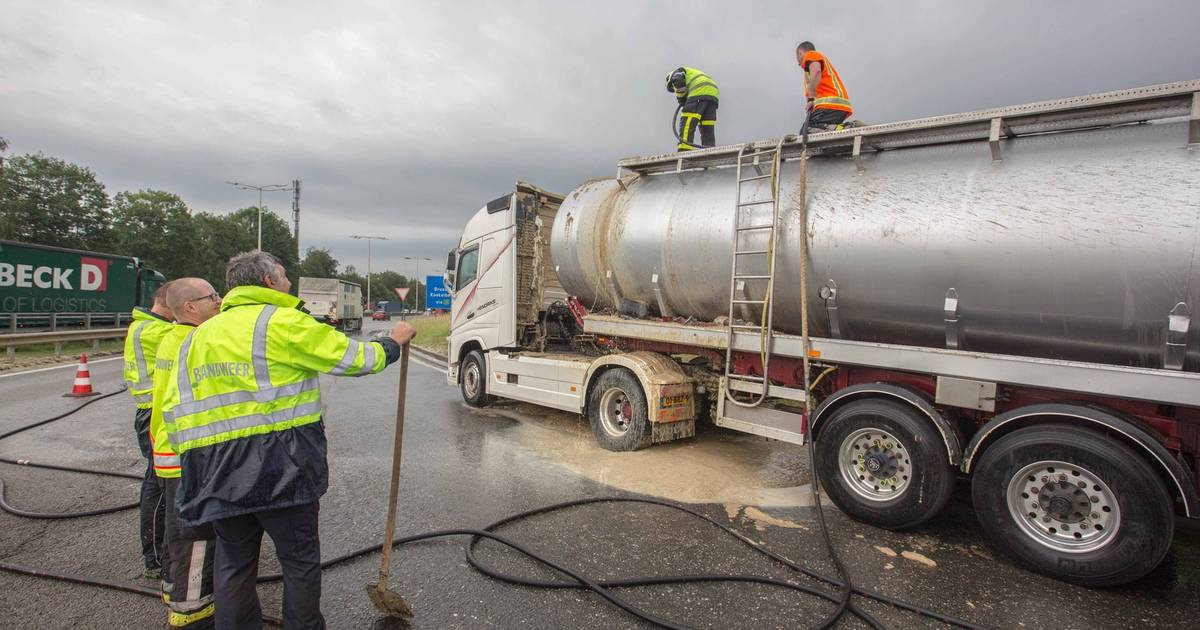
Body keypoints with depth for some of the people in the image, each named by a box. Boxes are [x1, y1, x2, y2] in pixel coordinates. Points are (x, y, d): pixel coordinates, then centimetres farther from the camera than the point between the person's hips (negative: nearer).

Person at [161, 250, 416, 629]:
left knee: (232, 564, 18)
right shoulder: (284, 323, -9)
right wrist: (393, 343, 10)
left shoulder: (198, 335, 12)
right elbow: (353, 358, -7)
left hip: (217, 474, 7)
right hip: (280, 467, -6)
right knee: (300, 559, 11)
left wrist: (197, 462, 17)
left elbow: (174, 410, 11)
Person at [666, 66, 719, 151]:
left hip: (699, 92, -8)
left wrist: (681, 99, 7)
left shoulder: (678, 72, 21)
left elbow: (678, 81, -3)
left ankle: (684, 151, -23)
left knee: (687, 124, -12)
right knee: (707, 128, 6)